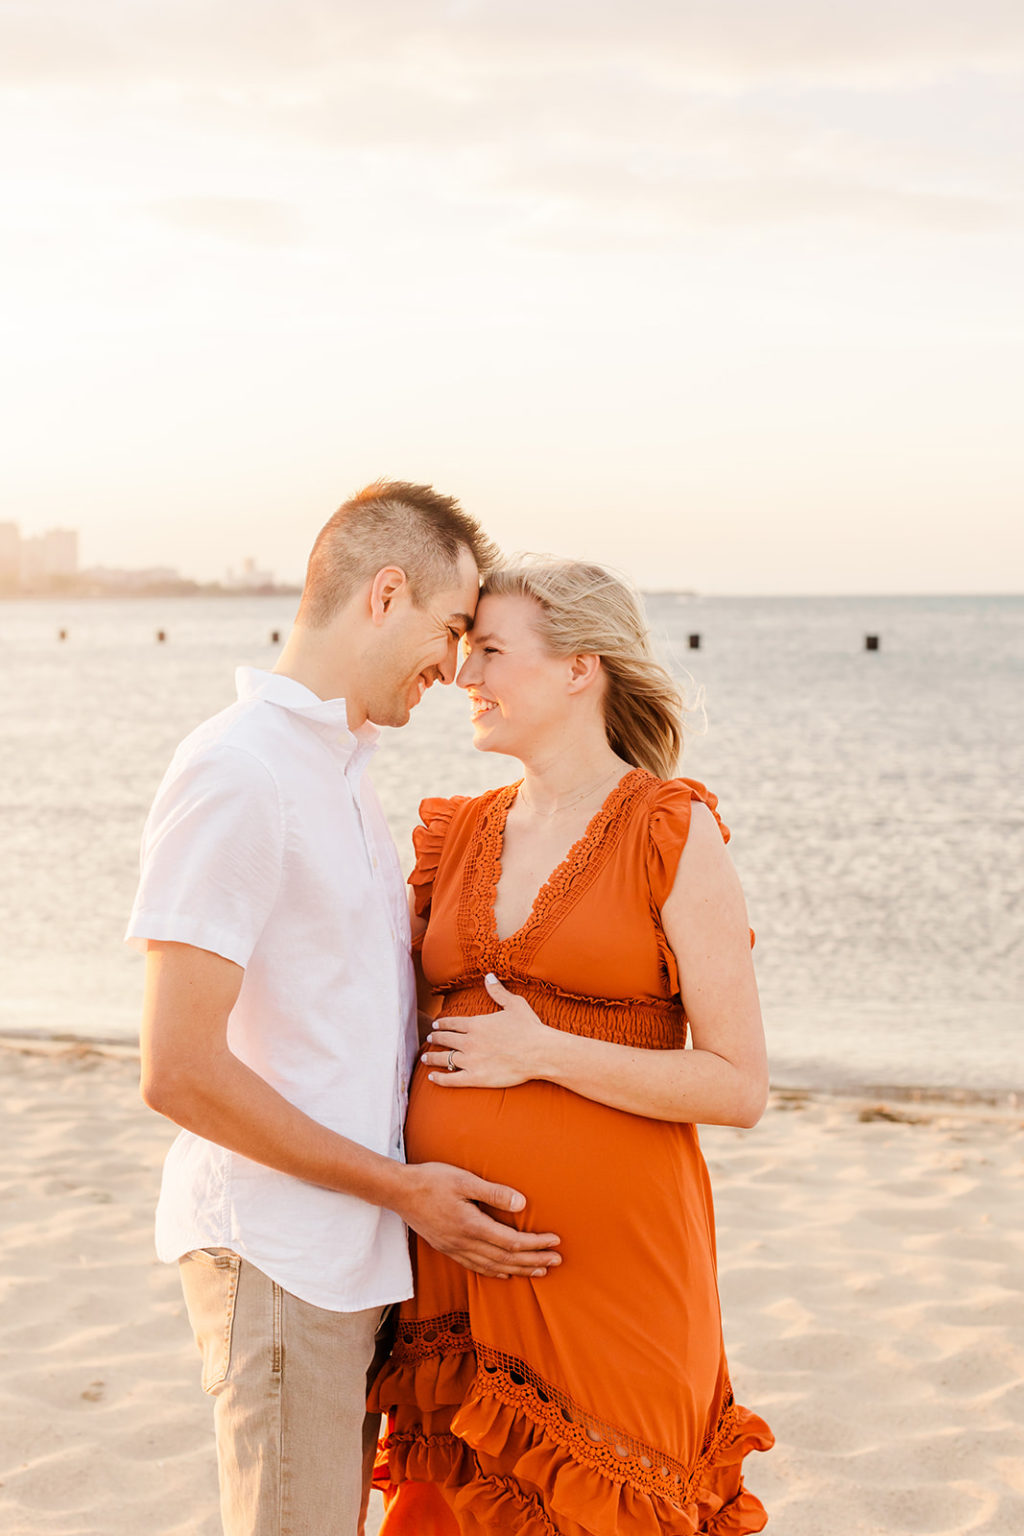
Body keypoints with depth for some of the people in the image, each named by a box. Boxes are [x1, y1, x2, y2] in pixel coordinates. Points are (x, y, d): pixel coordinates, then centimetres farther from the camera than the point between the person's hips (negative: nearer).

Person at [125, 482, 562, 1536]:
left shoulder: (338, 768, 15)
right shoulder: (234, 774, -16)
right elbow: (179, 1072, -20)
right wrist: (402, 1188, -15)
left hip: (353, 1244, 9)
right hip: (278, 1251, -9)